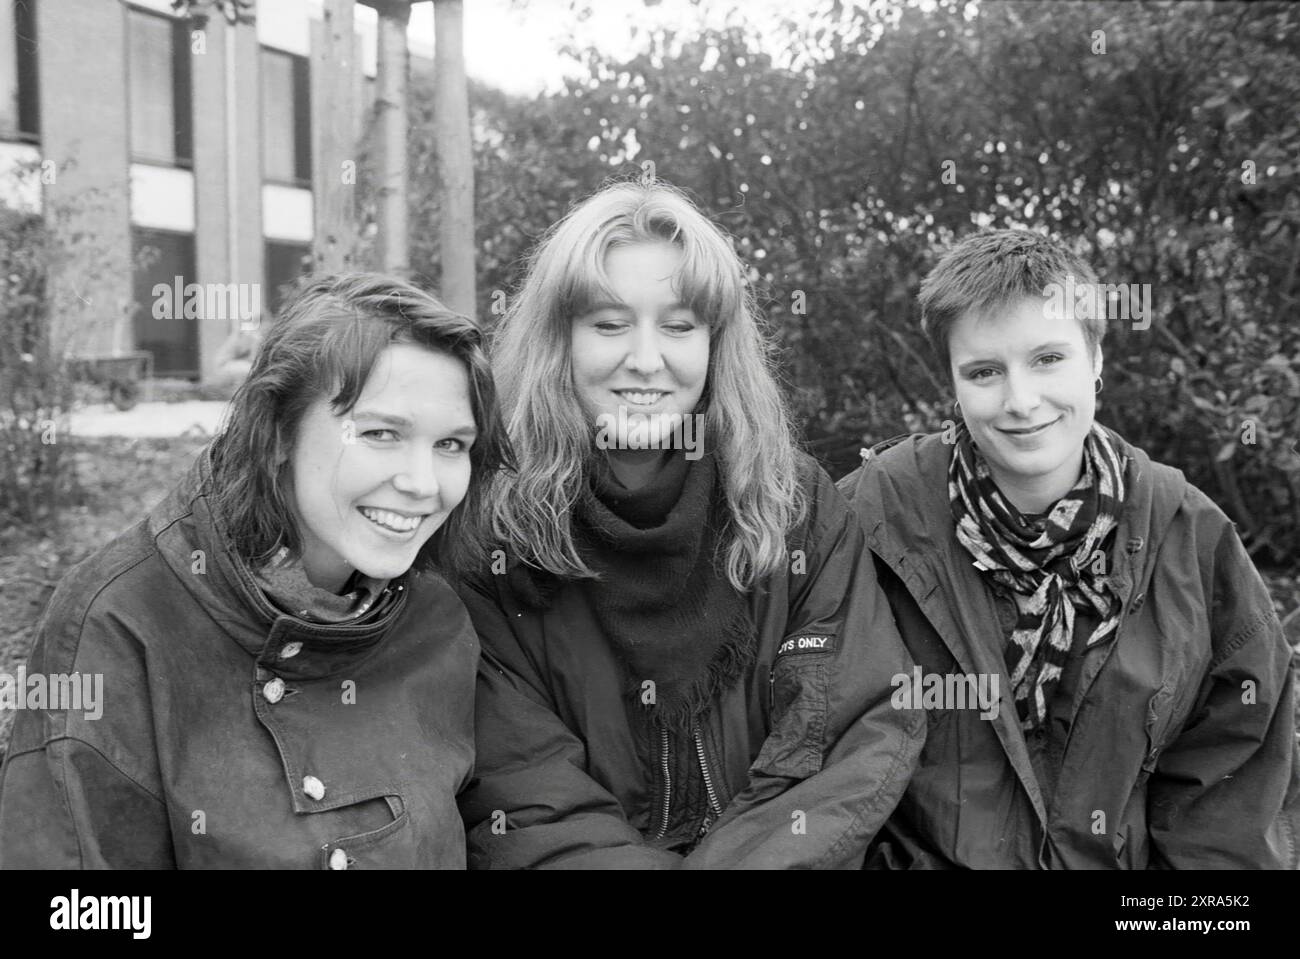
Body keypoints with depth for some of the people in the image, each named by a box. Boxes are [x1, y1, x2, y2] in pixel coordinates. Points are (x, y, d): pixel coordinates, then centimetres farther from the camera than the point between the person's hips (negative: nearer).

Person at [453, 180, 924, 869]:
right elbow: (524, 805, -9)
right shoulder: (488, 534, -6)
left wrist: (751, 855, -19)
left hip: (769, 852, 2)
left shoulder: (800, 506, 0)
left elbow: (869, 736, -5)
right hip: (591, 858, -1)